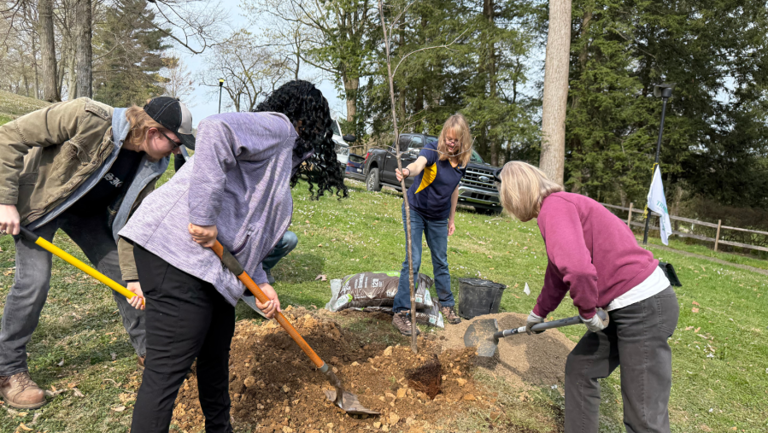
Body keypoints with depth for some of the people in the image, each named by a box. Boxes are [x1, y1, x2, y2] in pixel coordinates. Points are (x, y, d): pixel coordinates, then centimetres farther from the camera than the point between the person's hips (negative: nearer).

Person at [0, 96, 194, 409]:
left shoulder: (149, 166, -17)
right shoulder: (86, 117, -35)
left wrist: (133, 275, -15)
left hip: (89, 212, 5)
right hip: (37, 201, -5)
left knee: (122, 273, 2)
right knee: (34, 280, -14)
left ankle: (147, 350, 18)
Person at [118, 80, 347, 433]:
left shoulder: (284, 152, 24)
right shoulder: (278, 127, -5)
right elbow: (216, 131, -27)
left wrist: (260, 283, 14)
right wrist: (204, 216, -26)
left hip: (209, 261, 11)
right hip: (177, 249, -11)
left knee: (217, 348, 21)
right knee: (169, 367, -4)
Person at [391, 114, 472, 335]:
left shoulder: (462, 160, -4)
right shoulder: (433, 149, -20)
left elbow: (454, 190, 9)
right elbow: (419, 163, -43)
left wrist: (451, 219, 13)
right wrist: (407, 171, -66)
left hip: (438, 217, 5)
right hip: (415, 211, -5)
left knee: (441, 262, 15)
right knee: (413, 261, -9)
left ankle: (446, 304, 35)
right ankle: (400, 312, 0)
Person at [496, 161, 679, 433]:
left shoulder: (554, 207, -17)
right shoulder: (562, 205, 14)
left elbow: (578, 269, -34)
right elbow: (557, 273, 28)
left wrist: (587, 313, -14)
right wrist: (538, 314, 40)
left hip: (645, 306, -10)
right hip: (623, 307, 10)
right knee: (579, 369, 20)